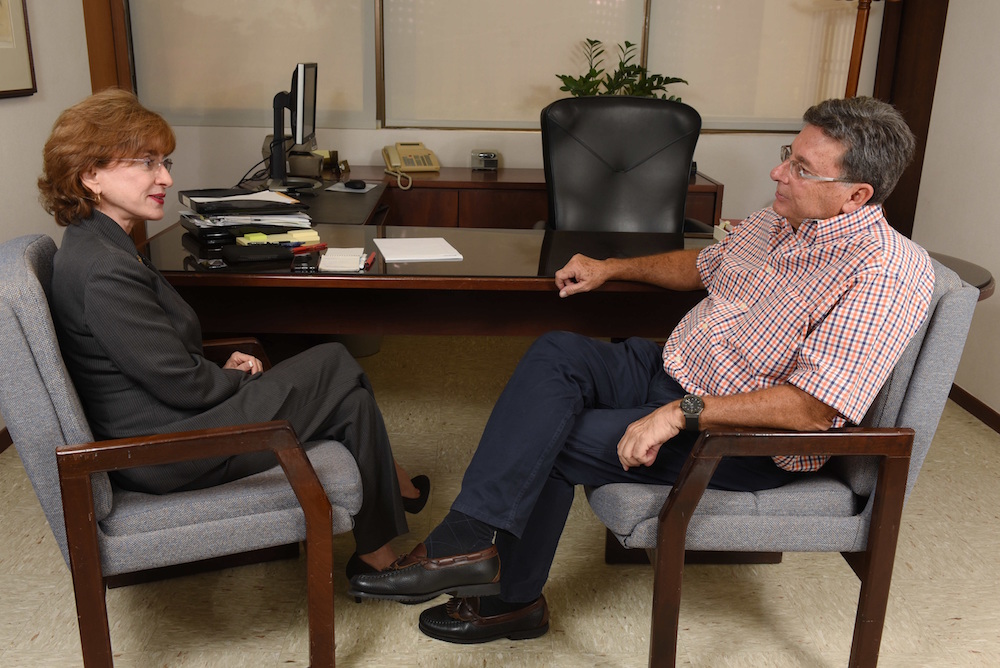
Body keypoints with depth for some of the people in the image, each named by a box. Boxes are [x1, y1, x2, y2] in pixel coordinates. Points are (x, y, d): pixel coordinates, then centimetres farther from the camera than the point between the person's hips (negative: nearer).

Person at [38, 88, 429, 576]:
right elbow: (182, 385, -22)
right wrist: (245, 378, -4)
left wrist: (221, 368, 3)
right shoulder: (104, 270, -25)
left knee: (337, 375, 10)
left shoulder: (95, 245, 8)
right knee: (339, 372, -2)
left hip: (151, 434, 10)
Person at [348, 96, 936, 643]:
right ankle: (471, 541, -14)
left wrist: (682, 413, -30)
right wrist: (611, 268, 16)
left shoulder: (887, 274, -20)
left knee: (550, 441, -17)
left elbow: (813, 409, -27)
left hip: (746, 443, -8)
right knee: (556, 354, -16)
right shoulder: (779, 221, 7)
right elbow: (703, 265, 26)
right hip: (670, 372, 8)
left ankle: (511, 597, 2)